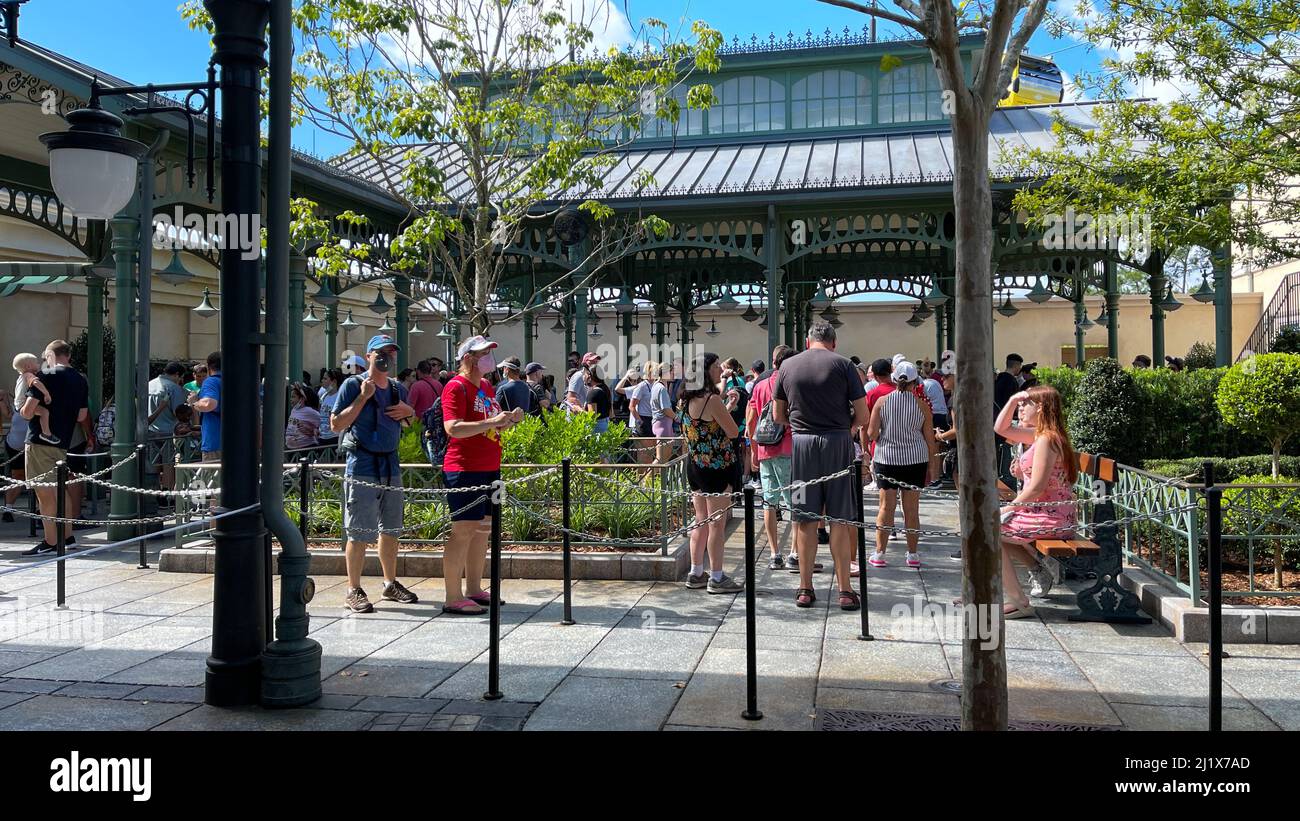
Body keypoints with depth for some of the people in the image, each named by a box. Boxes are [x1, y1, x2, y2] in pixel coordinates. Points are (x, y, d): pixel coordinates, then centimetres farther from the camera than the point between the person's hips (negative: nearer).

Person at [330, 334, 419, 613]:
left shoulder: (398, 388, 12)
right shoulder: (353, 385, -6)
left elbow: (413, 421, 26)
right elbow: (336, 425, -12)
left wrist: (409, 411, 3)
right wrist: (363, 397, -17)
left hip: (391, 465, 6)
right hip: (362, 466, -6)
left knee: (390, 529, 14)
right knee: (359, 533, -4)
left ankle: (390, 584, 26)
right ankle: (354, 591, 7)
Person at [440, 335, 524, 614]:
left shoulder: (487, 387, 17)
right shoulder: (456, 387, -10)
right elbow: (453, 428, -22)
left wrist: (509, 419, 7)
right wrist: (492, 421, -25)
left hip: (489, 468, 9)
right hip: (465, 470, -9)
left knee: (483, 529, 12)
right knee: (463, 531, -7)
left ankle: (474, 589, 21)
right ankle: (453, 599, -1)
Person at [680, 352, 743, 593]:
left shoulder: (686, 399, 8)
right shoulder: (712, 399, -18)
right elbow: (733, 432, -13)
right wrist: (727, 410, 1)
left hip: (695, 465, 9)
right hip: (717, 466, -9)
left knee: (701, 521, 15)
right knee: (717, 523, -1)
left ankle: (696, 573, 20)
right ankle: (716, 578, 4)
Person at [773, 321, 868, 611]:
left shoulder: (788, 365, 6)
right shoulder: (843, 364, -2)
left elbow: (778, 415, 12)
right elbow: (862, 417, -3)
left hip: (801, 443, 2)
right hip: (838, 443, -2)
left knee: (805, 519, 7)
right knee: (840, 519, 3)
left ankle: (805, 589, 12)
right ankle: (845, 590, 6)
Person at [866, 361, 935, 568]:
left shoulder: (882, 402, -3)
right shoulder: (922, 404, -1)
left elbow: (871, 433, -6)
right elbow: (929, 438, 2)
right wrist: (930, 465, 11)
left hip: (887, 458, 0)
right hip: (915, 459, 1)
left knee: (886, 507, 4)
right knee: (912, 508, 7)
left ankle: (879, 554, 5)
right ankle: (913, 555, 13)